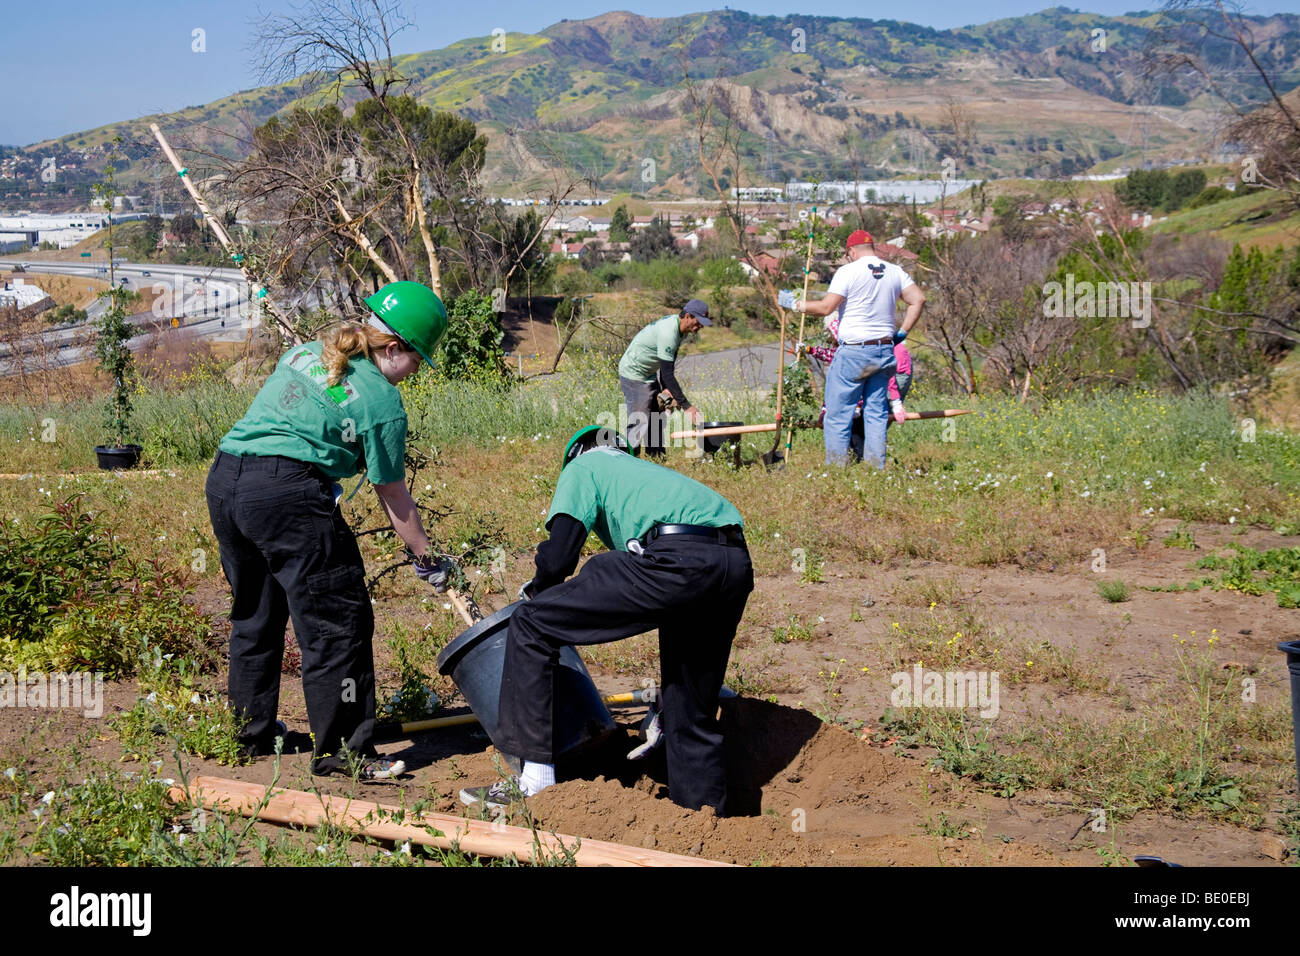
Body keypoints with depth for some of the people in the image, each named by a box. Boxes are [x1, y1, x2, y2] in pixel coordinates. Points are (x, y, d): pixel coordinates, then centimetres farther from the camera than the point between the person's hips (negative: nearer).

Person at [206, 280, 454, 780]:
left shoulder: (301, 353, 19)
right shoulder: (382, 402, 0)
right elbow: (394, 500, 5)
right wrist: (427, 559, 16)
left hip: (224, 476, 8)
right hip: (288, 491, -8)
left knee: (254, 612, 22)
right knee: (336, 622, 1)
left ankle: (251, 733, 33)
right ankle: (341, 748, 5)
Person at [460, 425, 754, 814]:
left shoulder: (583, 467, 22)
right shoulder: (648, 470, 41)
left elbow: (559, 555, 5)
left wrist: (535, 591, 28)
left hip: (678, 559, -7)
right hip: (737, 565, 7)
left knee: (532, 624, 4)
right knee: (694, 712, 22)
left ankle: (535, 782, 4)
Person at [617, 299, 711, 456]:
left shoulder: (677, 324, -1)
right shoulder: (668, 333, -31)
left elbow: (667, 365, 11)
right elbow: (667, 374, -31)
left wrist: (666, 388, 0)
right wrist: (687, 406, -29)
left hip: (649, 375, 10)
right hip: (633, 374, -10)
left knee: (656, 420, 11)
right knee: (639, 421, -15)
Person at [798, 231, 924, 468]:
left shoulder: (848, 271, -8)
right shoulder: (894, 271, 9)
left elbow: (826, 307, -13)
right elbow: (918, 299, 8)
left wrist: (802, 306, 3)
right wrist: (902, 332, 13)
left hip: (853, 353, -6)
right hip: (885, 351, 6)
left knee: (838, 413, 2)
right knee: (876, 412, 11)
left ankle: (836, 469, 2)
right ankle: (876, 468, 12)